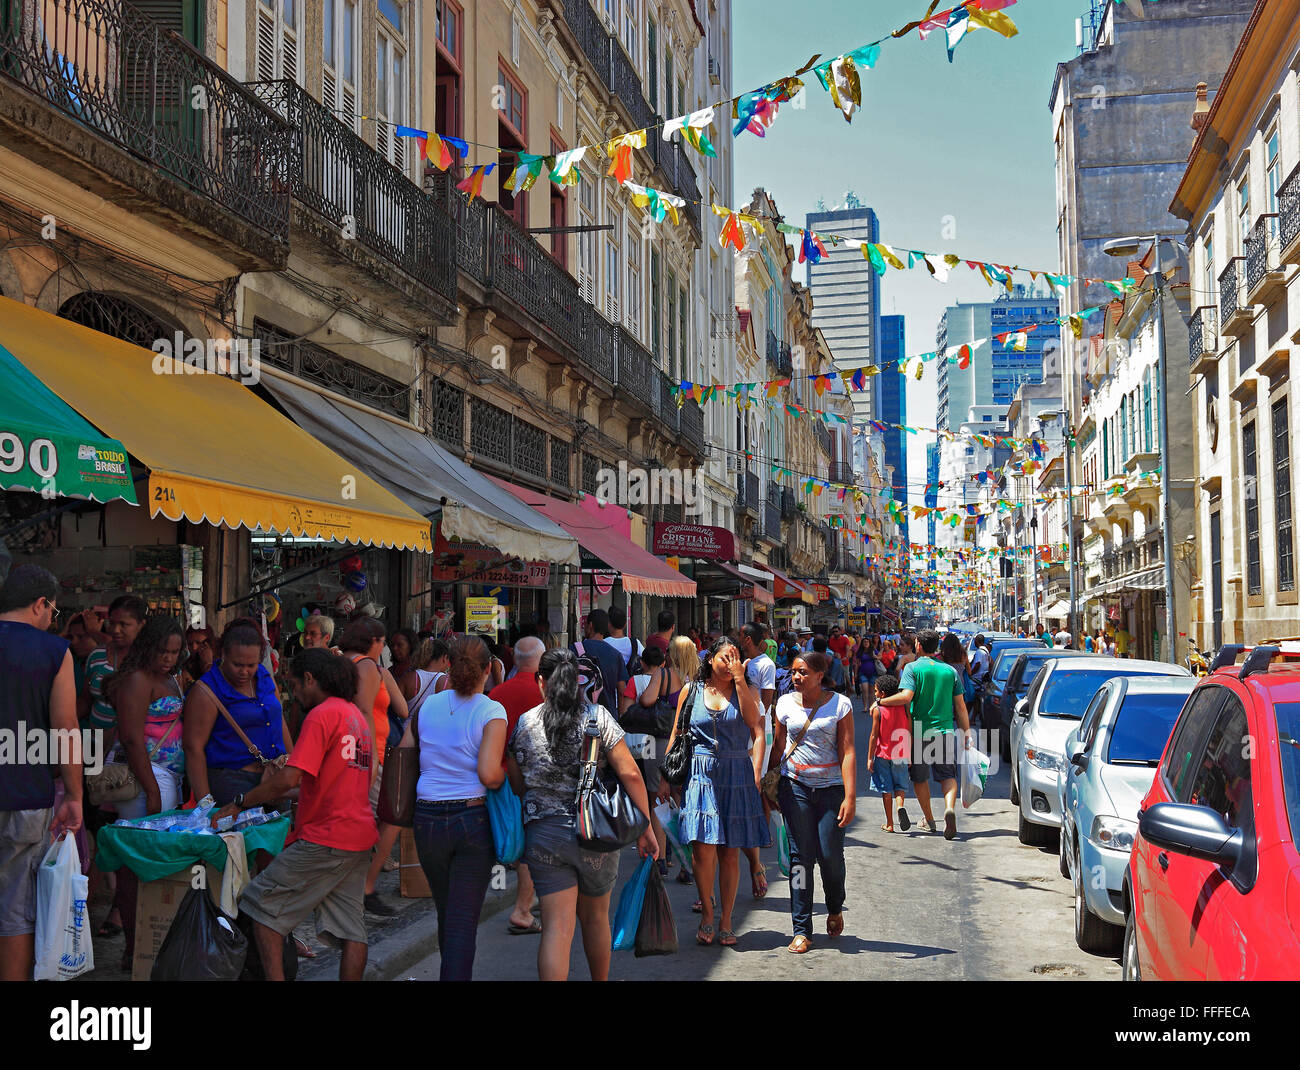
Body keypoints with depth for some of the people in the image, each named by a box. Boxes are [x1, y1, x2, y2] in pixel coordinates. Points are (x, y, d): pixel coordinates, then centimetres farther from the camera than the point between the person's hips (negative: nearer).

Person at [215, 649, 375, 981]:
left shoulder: (322, 715, -12)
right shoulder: (356, 715, 17)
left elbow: (289, 779, -19)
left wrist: (239, 803, -9)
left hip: (325, 838, -9)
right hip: (360, 837, 9)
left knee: (261, 905, 4)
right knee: (350, 929, 8)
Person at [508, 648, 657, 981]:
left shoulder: (524, 724, 1)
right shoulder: (598, 717, -4)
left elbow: (516, 785, 8)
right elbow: (630, 773, -9)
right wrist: (646, 828, -4)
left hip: (542, 834, 0)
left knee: (556, 927, 0)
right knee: (595, 918, 20)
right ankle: (600, 980, 37)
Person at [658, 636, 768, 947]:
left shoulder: (746, 691, 8)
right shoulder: (691, 691, 9)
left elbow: (756, 728, -9)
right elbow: (676, 735, 14)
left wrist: (739, 679, -11)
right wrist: (666, 777, 9)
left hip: (737, 775, 0)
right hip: (700, 774, 0)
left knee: (729, 852, 3)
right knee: (703, 849, -9)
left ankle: (726, 920, 16)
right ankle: (707, 912, 11)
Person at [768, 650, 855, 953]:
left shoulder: (839, 704, -3)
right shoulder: (786, 703, 4)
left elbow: (848, 751, -7)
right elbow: (779, 746, 11)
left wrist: (850, 797, -13)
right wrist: (769, 786, 11)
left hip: (831, 787, -1)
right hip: (795, 785, 2)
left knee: (830, 854, -3)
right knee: (801, 855, 0)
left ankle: (835, 908, 28)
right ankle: (801, 930, 8)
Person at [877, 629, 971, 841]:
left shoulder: (913, 668, -6)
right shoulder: (950, 671, 6)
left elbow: (906, 696, -20)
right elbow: (960, 706, 6)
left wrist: (880, 701, -8)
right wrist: (967, 733, 12)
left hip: (920, 732, -2)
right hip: (946, 731, 2)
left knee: (920, 777, 14)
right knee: (947, 775, 8)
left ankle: (929, 820, 23)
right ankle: (950, 809, -19)